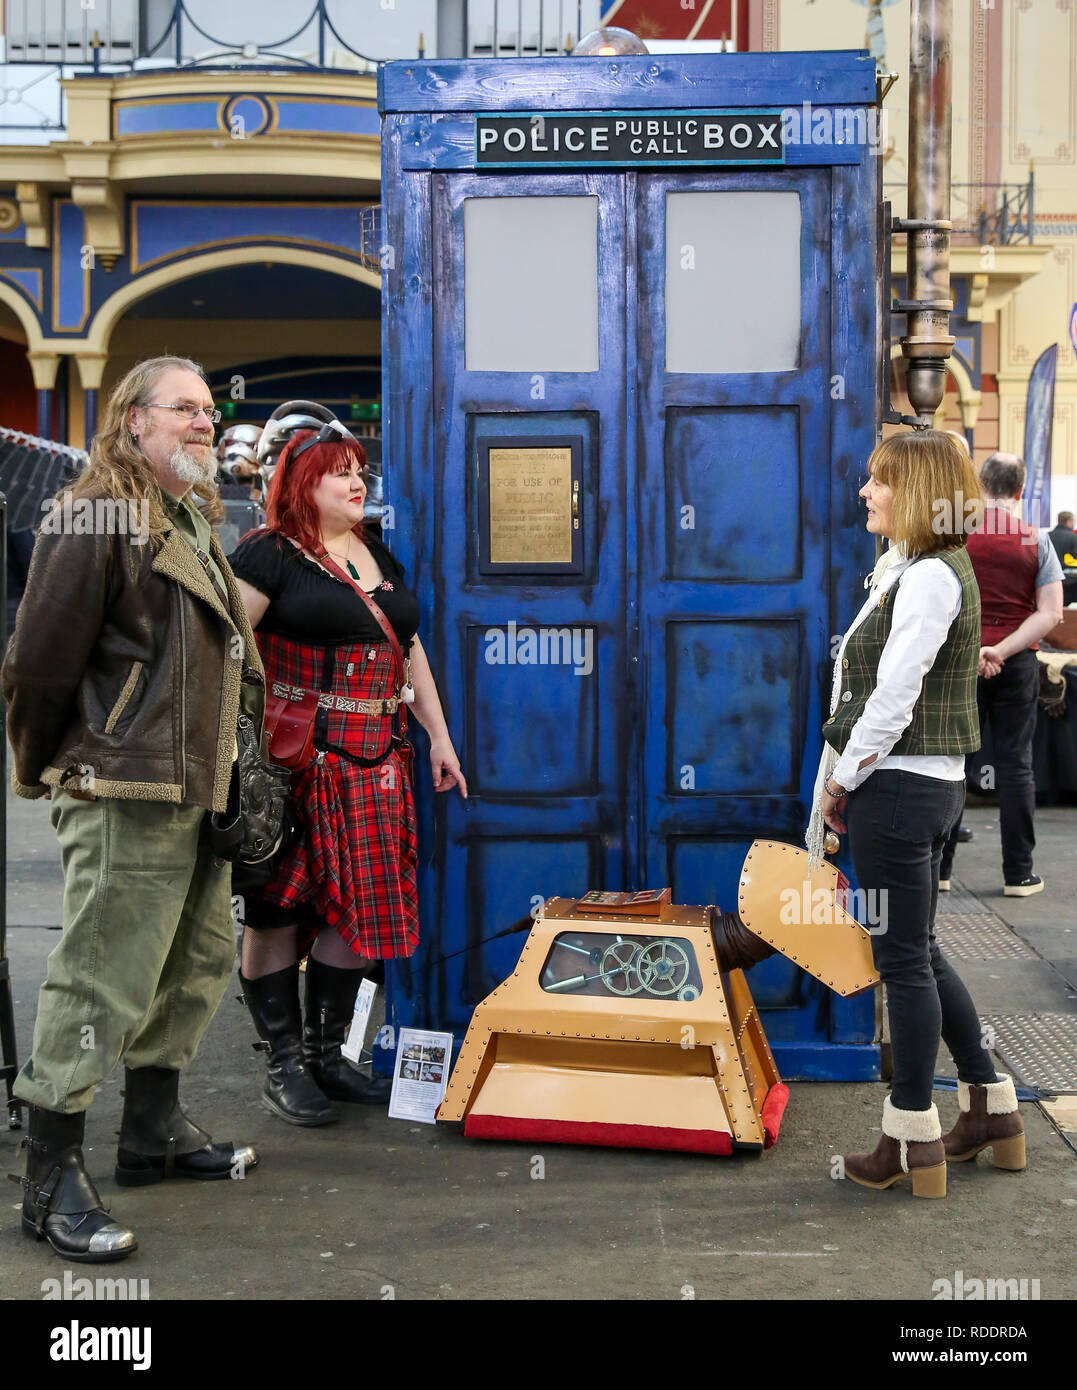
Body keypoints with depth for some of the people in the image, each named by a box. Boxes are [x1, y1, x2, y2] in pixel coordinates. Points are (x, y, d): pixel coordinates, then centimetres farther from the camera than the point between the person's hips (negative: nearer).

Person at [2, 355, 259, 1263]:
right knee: (102, 982, -6)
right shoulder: (96, 521, -11)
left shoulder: (197, 526, 18)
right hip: (124, 794, -10)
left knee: (199, 963, 16)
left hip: (196, 793, 10)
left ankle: (154, 1131, 32)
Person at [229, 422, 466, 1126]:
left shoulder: (380, 556, 19)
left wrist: (439, 736, 21)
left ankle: (325, 1054, 20)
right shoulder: (269, 554, -4)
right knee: (276, 911, 0)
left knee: (358, 908, 7)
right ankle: (284, 1068, 9)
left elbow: (411, 649, 24)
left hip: (372, 767, 7)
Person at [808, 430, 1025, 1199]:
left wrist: (841, 781, -12)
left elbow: (893, 699, -22)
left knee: (904, 960, 0)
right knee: (920, 954, 18)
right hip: (920, 786, 10)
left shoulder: (931, 578, -16)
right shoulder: (913, 568, 15)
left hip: (900, 788, -10)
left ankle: (914, 1140, 11)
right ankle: (992, 1108, 29)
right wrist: (848, 777, 12)